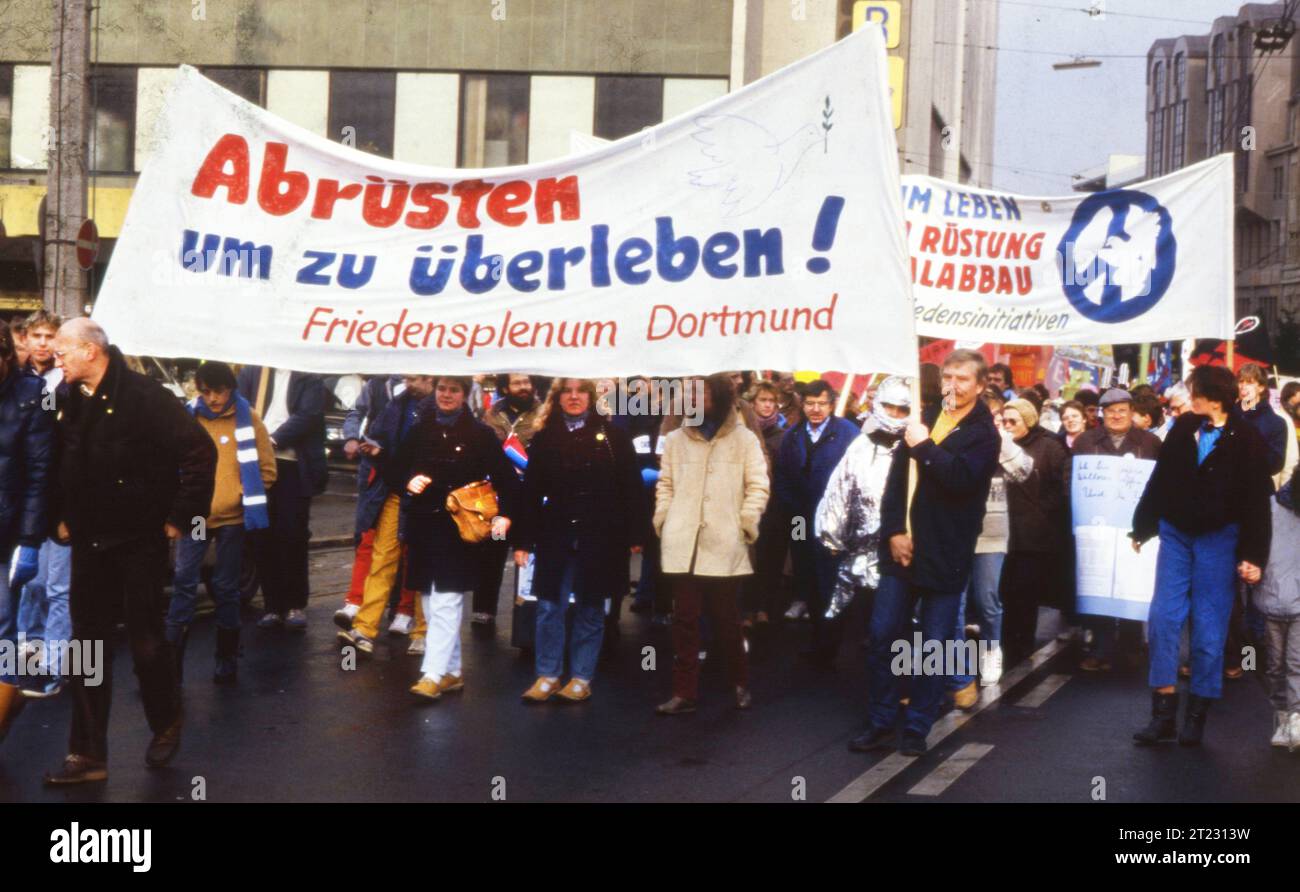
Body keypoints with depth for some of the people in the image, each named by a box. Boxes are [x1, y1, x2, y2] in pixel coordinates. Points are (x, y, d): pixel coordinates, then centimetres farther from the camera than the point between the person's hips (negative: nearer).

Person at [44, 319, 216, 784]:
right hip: (89, 543, 6)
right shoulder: (72, 400, 4)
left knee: (145, 641, 5)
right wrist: (64, 517, 10)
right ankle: (87, 754, 14)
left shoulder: (144, 396, -16)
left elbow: (200, 451, -20)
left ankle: (166, 725, 30)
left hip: (139, 542, -6)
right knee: (88, 645, 7)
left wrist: (181, 517, -16)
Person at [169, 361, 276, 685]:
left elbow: (266, 468, 3)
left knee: (226, 588, 8)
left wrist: (244, 493, -6)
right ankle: (172, 659, 0)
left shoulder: (248, 418, -1)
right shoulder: (188, 417, 2)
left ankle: (227, 658, 19)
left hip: (233, 516, -1)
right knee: (184, 583, -4)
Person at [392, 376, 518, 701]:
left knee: (446, 603, -11)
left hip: (461, 531, -5)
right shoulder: (419, 431, 8)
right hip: (423, 528, 5)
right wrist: (408, 481, -7)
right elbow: (392, 469, 15)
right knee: (432, 606, 9)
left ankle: (434, 674, -12)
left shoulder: (480, 434, -2)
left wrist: (504, 515, -16)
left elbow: (505, 478, -2)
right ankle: (452, 671, 18)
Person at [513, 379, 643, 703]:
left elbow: (631, 488, -2)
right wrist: (523, 541, 1)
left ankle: (581, 678, 15)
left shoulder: (612, 436, 0)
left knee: (590, 610, 6)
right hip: (555, 536, 2)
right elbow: (531, 493, 5)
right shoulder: (544, 438, 6)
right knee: (550, 607, 3)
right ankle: (547, 676, 13)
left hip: (599, 537, -2)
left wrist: (634, 535, -6)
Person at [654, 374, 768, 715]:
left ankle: (740, 683, 23)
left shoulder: (744, 439, 5)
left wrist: (746, 524, -5)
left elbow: (758, 486, 3)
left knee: (727, 620, 4)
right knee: (684, 619, 2)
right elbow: (665, 484, 13)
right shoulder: (677, 438, 12)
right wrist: (662, 521, 2)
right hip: (682, 545, 2)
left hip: (724, 546, -2)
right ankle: (684, 691, 7)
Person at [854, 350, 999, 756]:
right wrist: (893, 531, -4)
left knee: (934, 646, 3)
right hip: (902, 550, 5)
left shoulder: (983, 434, -4)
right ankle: (881, 722, 16)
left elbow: (961, 477, -22)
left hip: (946, 556, -4)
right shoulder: (925, 420, 12)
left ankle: (917, 729, 15)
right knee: (882, 636, 4)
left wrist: (924, 446, -14)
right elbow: (896, 477, 6)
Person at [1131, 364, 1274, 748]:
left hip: (1219, 538, -3)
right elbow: (1159, 481, 10)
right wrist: (1142, 527, 13)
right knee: (1162, 618, -3)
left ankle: (1197, 714, 13)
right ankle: (1163, 712, 2)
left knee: (1209, 627, 2)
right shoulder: (1183, 428, 3)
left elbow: (1257, 501, -8)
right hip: (1176, 532, 3)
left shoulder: (1246, 439, -8)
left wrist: (1254, 555, -12)